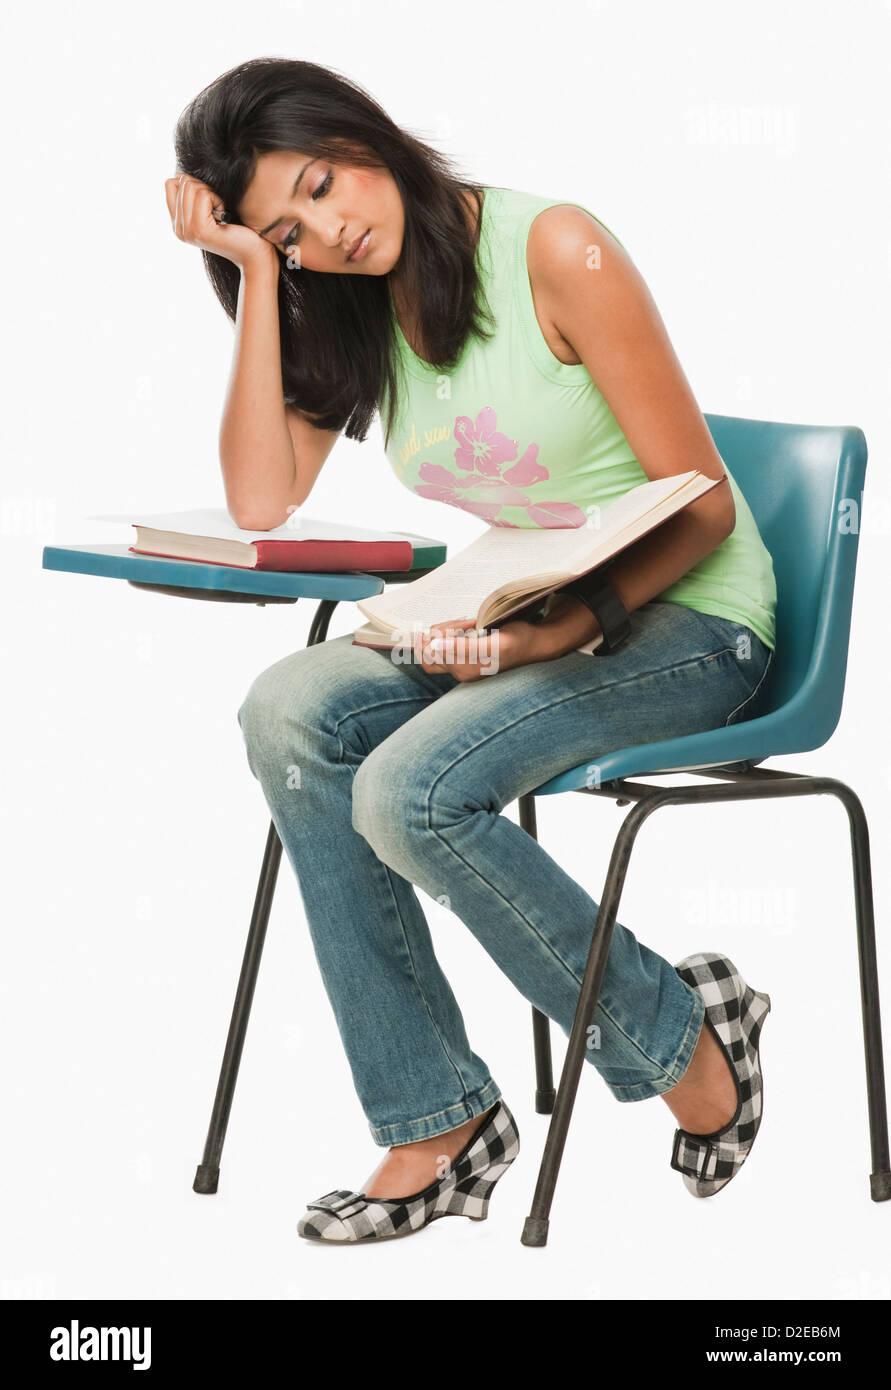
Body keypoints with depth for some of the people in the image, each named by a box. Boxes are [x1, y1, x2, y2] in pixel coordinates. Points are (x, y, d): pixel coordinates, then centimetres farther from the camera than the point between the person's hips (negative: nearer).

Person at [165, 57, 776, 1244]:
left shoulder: (556, 252, -15)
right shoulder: (346, 309, 5)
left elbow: (702, 508, -15)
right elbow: (261, 504, -11)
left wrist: (571, 624, -30)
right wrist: (258, 275, -12)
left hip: (689, 615, -6)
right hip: (531, 621, 7)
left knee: (410, 790, -28)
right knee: (289, 715, -20)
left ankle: (678, 1038, -5)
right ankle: (434, 1125, -16)